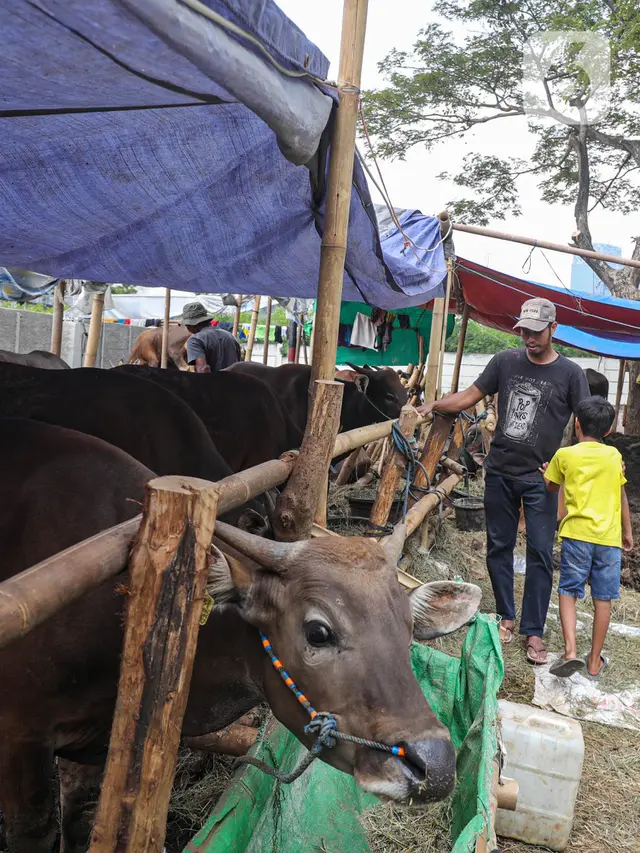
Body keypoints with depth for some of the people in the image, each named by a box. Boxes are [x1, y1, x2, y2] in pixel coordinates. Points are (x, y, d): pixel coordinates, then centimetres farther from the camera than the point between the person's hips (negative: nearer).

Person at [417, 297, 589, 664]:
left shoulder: (570, 373, -3)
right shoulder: (506, 362, 4)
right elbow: (471, 396, 10)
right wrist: (433, 406, -1)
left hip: (540, 479, -2)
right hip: (500, 472, 3)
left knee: (540, 555, -1)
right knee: (499, 547, 10)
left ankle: (533, 632, 8)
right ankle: (507, 617, 26)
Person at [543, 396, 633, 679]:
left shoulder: (565, 455, 0)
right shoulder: (614, 456, 7)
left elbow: (550, 488, 12)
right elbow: (622, 497, 14)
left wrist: (545, 471, 32)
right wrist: (627, 531, 24)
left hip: (576, 533, -2)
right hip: (609, 537, 2)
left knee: (568, 591, 7)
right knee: (603, 599, 9)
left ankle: (571, 651, -9)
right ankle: (595, 661, 18)